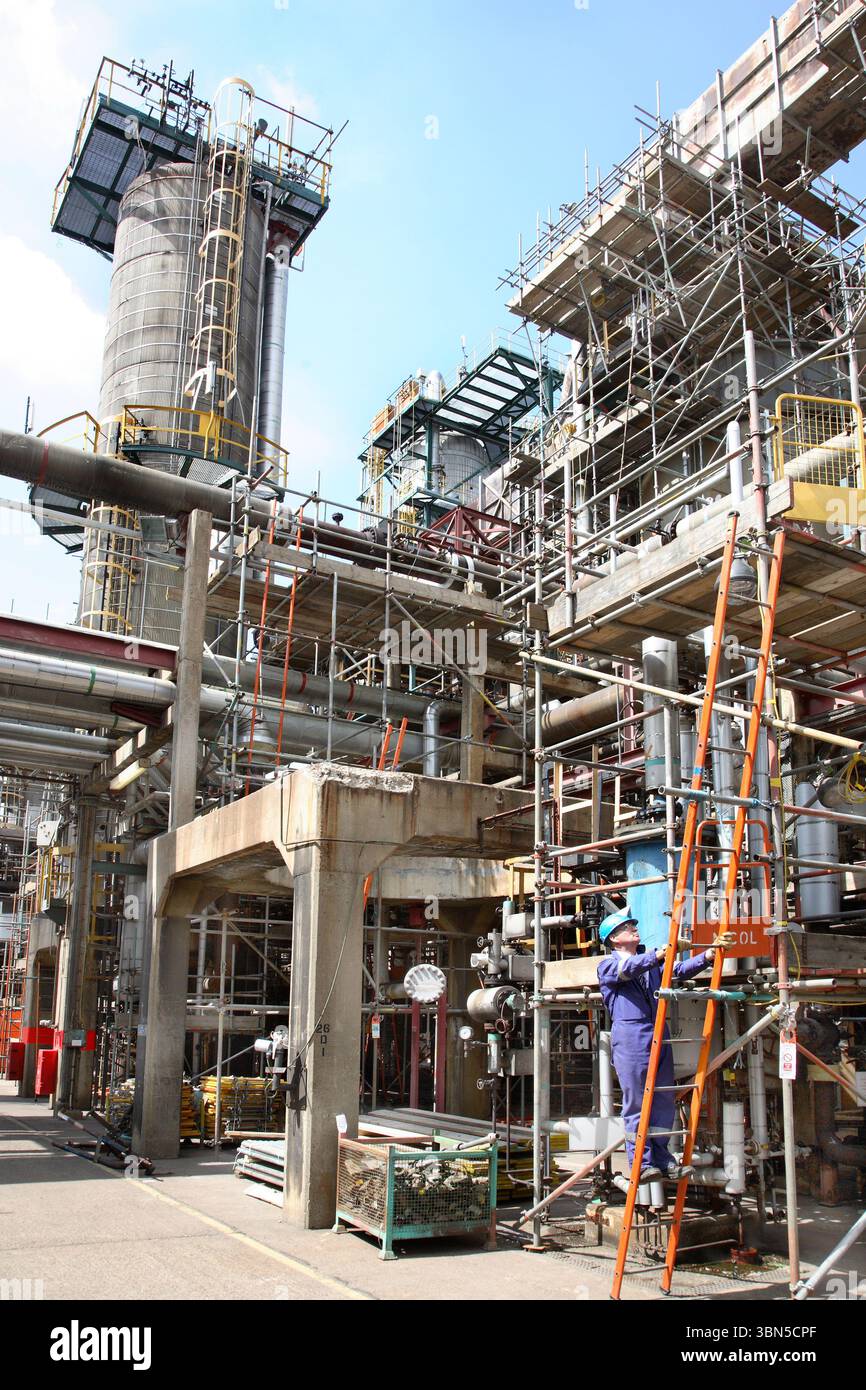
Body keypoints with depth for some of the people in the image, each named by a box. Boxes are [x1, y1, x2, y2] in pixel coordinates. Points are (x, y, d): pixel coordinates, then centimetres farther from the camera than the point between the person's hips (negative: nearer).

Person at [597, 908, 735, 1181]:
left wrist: (710, 954, -3)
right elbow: (629, 968, -15)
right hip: (629, 1034, -6)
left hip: (658, 1034, 6)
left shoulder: (651, 960, 25)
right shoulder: (608, 965, 6)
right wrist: (663, 952, -27)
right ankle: (641, 1163, -2)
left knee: (663, 1099, 5)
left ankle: (661, 1158, 14)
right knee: (636, 1102, -5)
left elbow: (680, 970, 11)